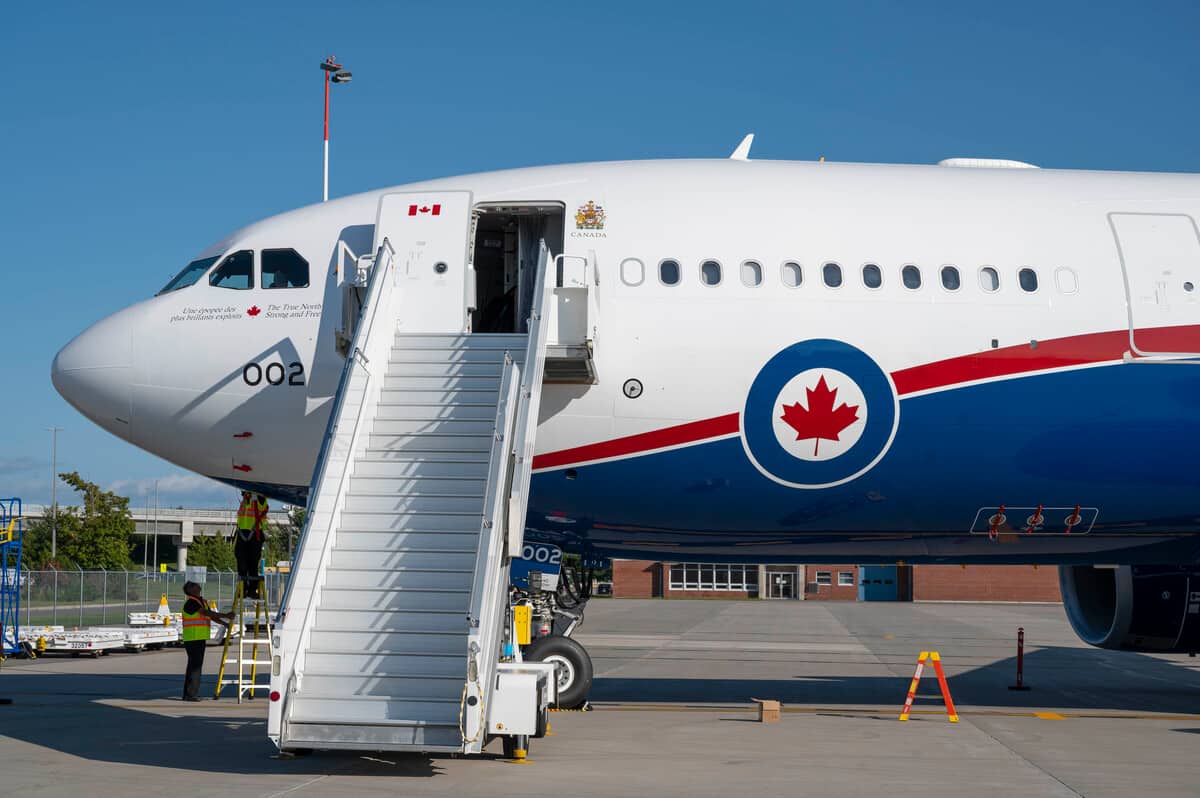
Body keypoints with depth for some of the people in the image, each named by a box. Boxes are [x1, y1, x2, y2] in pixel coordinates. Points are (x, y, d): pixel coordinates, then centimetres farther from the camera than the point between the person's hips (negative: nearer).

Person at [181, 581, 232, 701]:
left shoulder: (202, 601, 16)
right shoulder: (191, 602, -13)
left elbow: (211, 615, 18)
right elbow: (207, 613, -20)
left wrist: (225, 624, 8)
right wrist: (225, 615, -20)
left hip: (201, 639, 9)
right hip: (192, 639, -9)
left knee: (197, 665, 10)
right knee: (194, 665, -10)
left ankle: (193, 694, 14)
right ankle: (189, 694, -9)